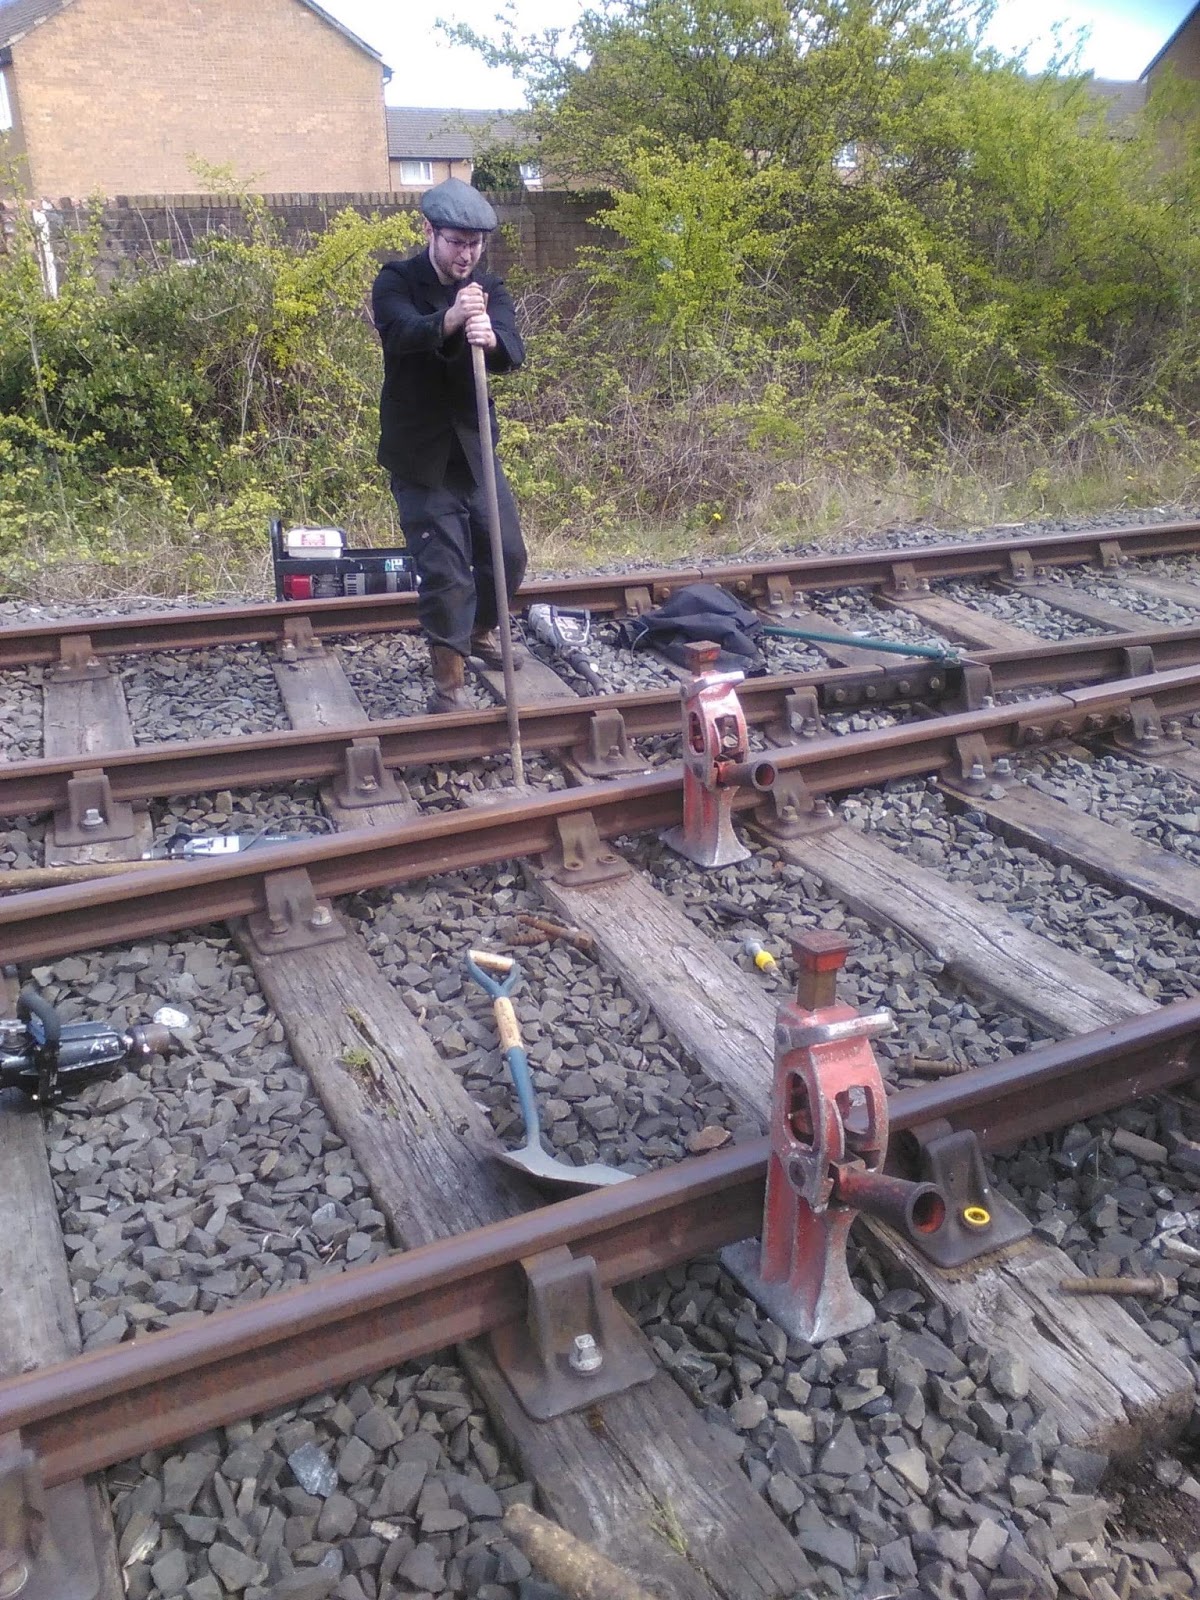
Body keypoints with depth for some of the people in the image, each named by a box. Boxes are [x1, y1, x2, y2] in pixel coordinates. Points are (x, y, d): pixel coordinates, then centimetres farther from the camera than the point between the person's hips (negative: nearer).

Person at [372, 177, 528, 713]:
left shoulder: (490, 289, 2)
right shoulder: (396, 282, -7)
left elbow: (513, 353, -17)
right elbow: (402, 332, -30)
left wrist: (491, 339, -41)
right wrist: (449, 319, -50)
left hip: (475, 448, 5)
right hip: (420, 457, -4)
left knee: (508, 554, 13)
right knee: (445, 571, -6)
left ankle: (480, 631, 41)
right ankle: (448, 682, 9)